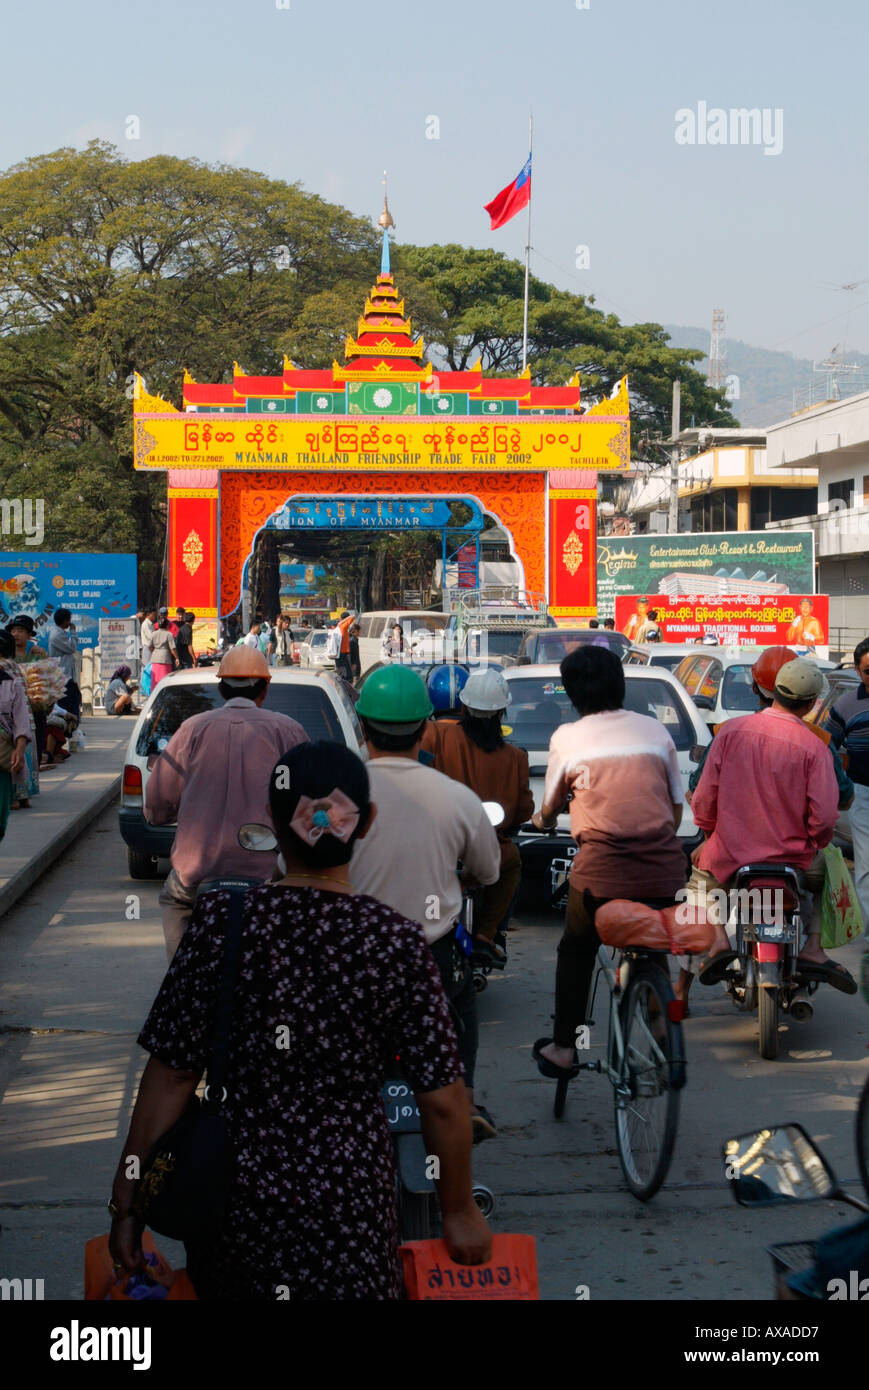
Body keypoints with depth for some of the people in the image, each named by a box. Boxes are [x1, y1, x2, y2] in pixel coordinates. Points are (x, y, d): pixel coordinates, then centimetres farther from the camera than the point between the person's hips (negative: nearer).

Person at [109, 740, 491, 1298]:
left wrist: (129, 1201, 1)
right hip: (348, 1203, -1)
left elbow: (171, 1075, -9)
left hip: (227, 1196, 1)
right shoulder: (397, 940, -12)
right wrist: (460, 1209, 7)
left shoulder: (221, 921, -11)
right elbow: (443, 1100, -8)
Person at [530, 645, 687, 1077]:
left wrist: (542, 819, 43)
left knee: (576, 951, 20)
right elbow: (677, 809, 17)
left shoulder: (568, 738, 5)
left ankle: (563, 1049, 21)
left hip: (602, 868, -2)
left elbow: (549, 808, 20)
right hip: (664, 869, 3)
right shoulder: (655, 730, 12)